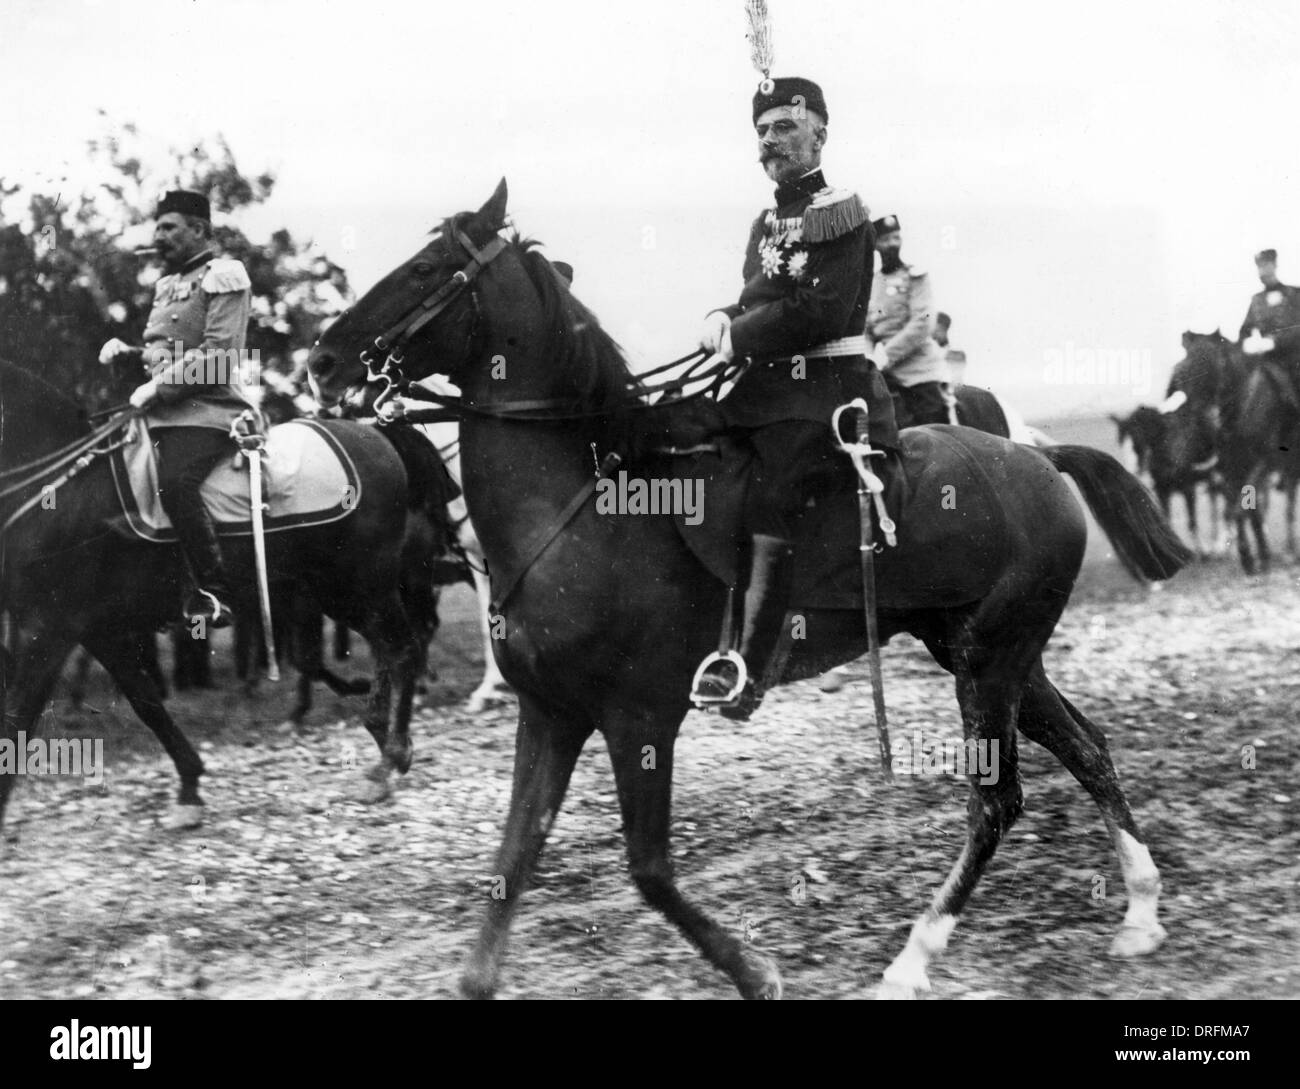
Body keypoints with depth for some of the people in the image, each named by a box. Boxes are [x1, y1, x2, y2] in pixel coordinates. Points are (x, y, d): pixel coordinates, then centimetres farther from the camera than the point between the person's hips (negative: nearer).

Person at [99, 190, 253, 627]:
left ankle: (215, 594, -24)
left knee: (175, 485, -30)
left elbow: (220, 354, -15)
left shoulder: (223, 274, -4)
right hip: (163, 411, 10)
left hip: (204, 410, -10)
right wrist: (128, 353, 13)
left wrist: (158, 389, -17)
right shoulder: (167, 283, 23)